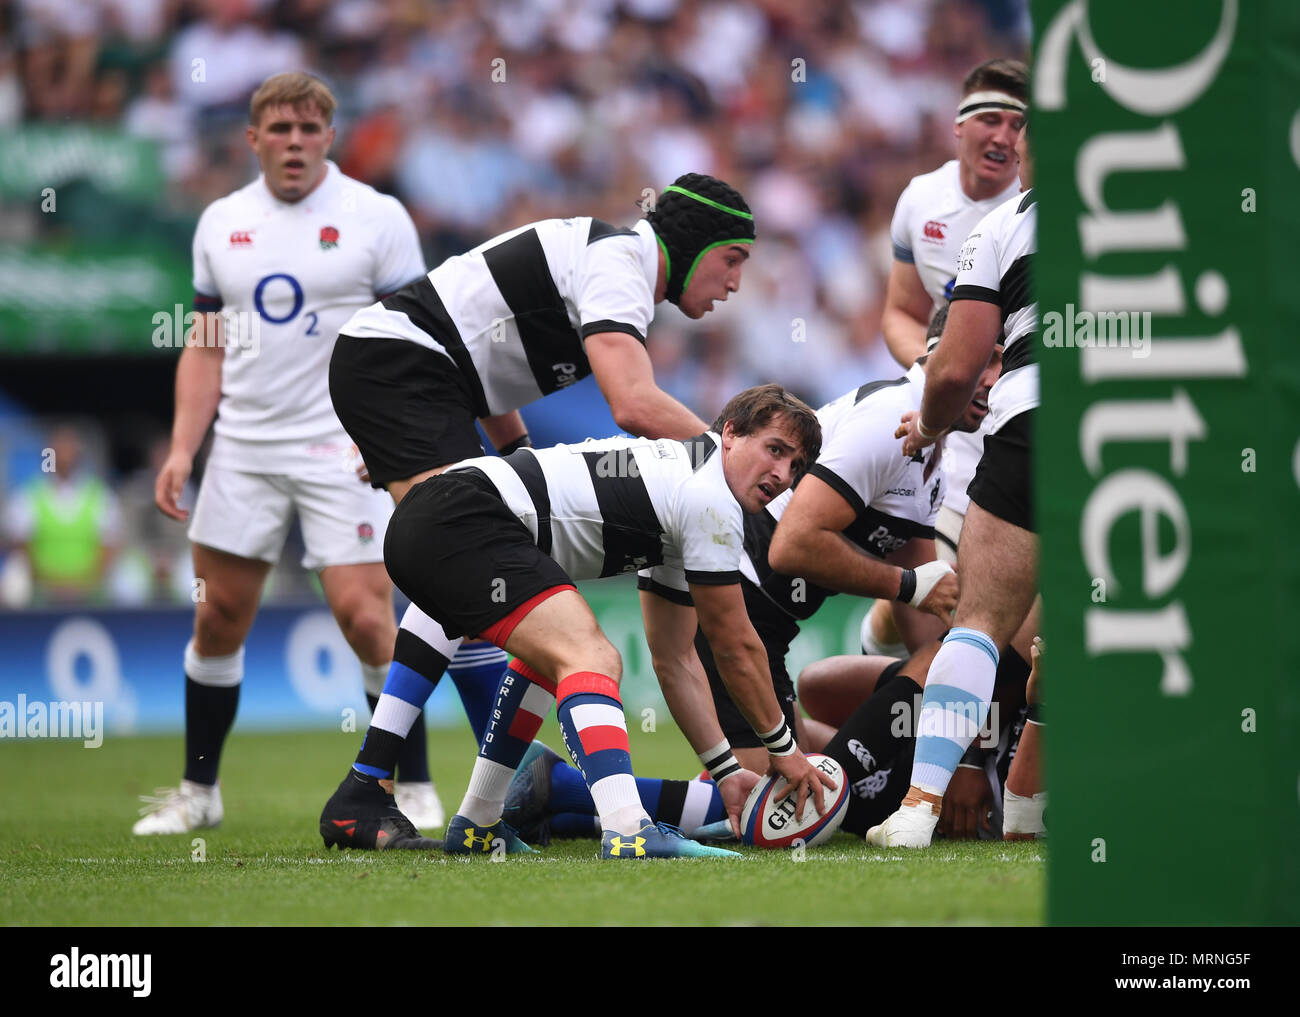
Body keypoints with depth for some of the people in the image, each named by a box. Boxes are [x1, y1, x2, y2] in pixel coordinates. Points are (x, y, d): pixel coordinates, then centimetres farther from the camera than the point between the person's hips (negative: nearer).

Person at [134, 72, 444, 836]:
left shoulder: (377, 219, -3)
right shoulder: (222, 224, 10)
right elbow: (207, 348, 14)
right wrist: (182, 449, 5)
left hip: (340, 450, -4)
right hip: (242, 449, 4)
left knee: (365, 615, -13)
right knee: (219, 619, 5)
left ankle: (416, 787, 0)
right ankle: (200, 788, 19)